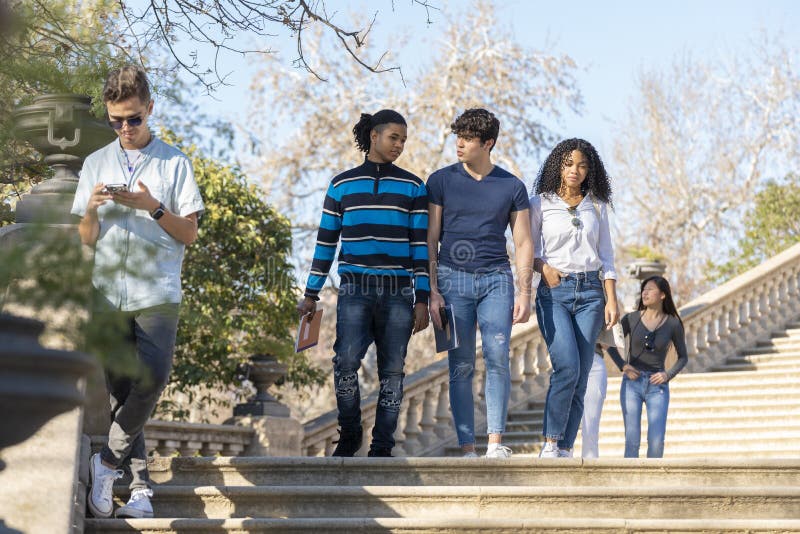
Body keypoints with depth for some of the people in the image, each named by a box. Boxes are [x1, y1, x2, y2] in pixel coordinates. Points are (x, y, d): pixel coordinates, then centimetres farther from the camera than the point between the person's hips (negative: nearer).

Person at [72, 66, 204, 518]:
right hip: (109, 294, 3)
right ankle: (141, 485, 6)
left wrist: (152, 207, -12)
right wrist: (92, 209, -9)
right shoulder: (96, 164, 13)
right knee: (122, 391, 2)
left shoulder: (174, 163, 6)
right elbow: (85, 240, 12)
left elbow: (189, 233, 4)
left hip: (157, 291, -3)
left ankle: (108, 461, -7)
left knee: (153, 376, -22)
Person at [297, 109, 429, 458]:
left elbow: (421, 245, 6)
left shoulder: (413, 188, 9)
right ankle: (349, 436, 4)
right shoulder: (342, 185, 9)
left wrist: (422, 299, 0)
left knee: (392, 370, -1)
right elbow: (326, 242, 12)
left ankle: (382, 447, 7)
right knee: (346, 362, -15)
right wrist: (311, 294, 8)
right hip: (355, 289, -1)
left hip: (398, 292, 1)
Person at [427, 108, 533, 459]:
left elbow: (523, 243, 10)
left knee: (497, 356, -14)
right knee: (461, 366, -2)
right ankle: (467, 447, 0)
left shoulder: (511, 186, 8)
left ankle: (496, 442, -12)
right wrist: (432, 292, -4)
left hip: (496, 279, 0)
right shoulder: (441, 181, 5)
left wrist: (524, 293, 1)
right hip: (453, 278, 0)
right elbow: (429, 240, 4)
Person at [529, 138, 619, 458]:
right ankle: (550, 443, -10)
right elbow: (527, 250, 7)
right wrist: (544, 267, -13)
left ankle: (565, 450, 2)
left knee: (580, 377, -2)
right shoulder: (540, 204, 4)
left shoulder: (597, 206, 13)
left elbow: (606, 255, 14)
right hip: (554, 292, -3)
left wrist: (611, 300, 6)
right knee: (568, 368, -20)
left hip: (590, 291, 3)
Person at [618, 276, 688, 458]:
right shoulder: (631, 319, 2)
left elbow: (683, 357, 12)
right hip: (632, 383, 0)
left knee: (657, 442, -13)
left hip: (657, 387, 0)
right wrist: (622, 366, -2)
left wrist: (668, 375, -5)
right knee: (632, 441, -8)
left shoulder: (672, 323, 1)